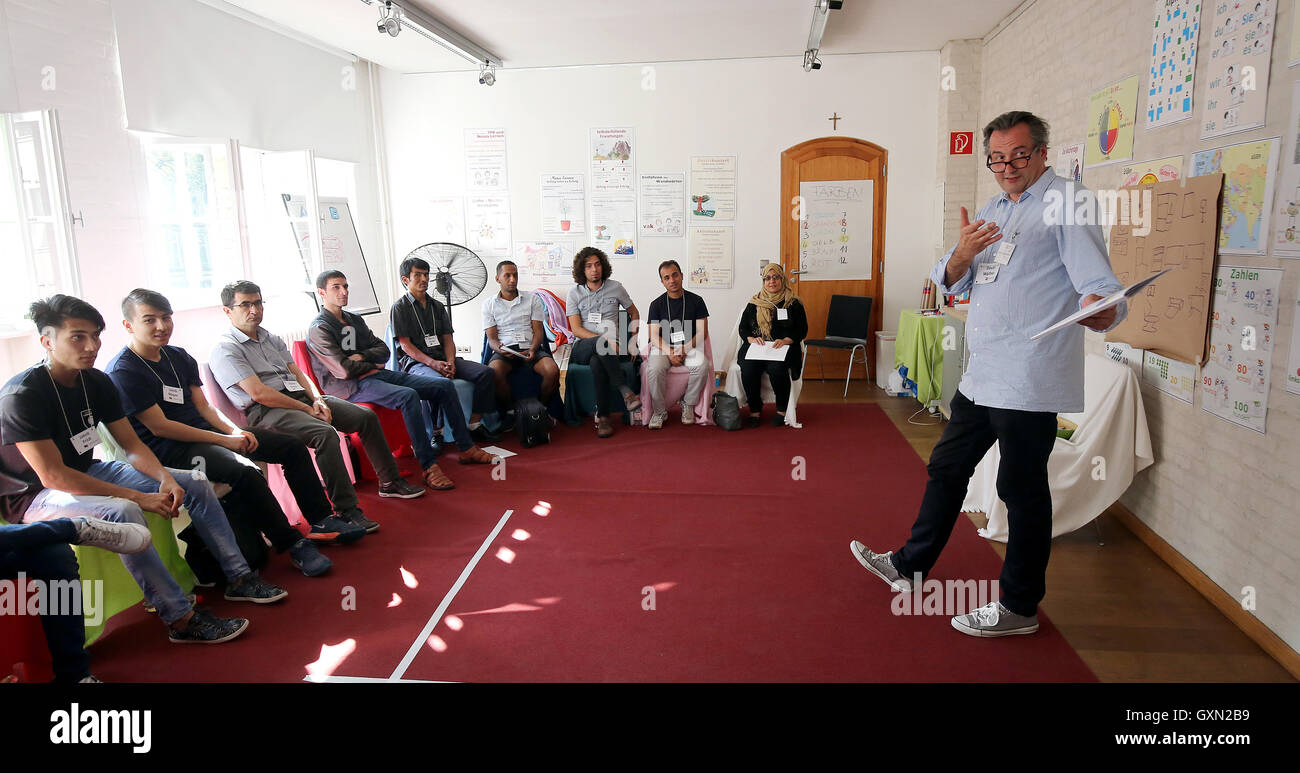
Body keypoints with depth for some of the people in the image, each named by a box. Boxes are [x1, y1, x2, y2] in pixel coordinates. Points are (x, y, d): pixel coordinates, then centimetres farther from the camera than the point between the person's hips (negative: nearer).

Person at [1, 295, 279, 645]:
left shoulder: (97, 382, -1)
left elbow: (132, 445, 2)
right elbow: (53, 476, -28)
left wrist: (166, 479, -18)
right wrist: (138, 496, -30)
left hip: (88, 473, 8)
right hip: (36, 496, -8)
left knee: (195, 484, -1)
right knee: (122, 512, -37)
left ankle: (237, 578, 6)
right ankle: (180, 619, -29)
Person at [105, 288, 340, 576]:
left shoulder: (178, 357, 11)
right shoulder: (123, 371, -12)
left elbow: (202, 406, 12)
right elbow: (159, 426, -16)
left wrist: (235, 431, -7)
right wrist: (224, 441, -17)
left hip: (204, 431, 8)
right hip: (167, 449, -8)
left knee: (292, 446, 1)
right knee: (245, 471, -34)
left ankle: (321, 520, 7)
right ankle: (292, 545, -21)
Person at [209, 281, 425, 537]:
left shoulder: (271, 339, 20)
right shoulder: (225, 350, -5)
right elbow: (258, 393, -15)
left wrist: (317, 400, -5)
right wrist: (306, 409, -14)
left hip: (301, 398, 8)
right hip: (266, 411, -8)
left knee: (367, 417, -1)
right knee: (325, 433, -34)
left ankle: (390, 482, 12)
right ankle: (347, 511, -31)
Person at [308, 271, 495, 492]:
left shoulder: (355, 320, 19)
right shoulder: (319, 329, -6)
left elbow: (383, 350, 14)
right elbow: (344, 371, -17)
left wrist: (362, 356, -6)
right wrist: (372, 364, -1)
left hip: (377, 374, 9)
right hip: (351, 386, -8)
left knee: (444, 386, -3)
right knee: (408, 396, -36)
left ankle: (466, 449, 2)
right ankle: (429, 467, -36)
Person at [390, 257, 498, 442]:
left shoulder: (437, 306, 21)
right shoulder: (399, 308, 4)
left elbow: (447, 339, 14)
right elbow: (406, 345, -5)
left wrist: (450, 362, -7)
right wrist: (433, 363, -19)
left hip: (442, 358, 6)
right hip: (415, 362, -6)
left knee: (485, 372, -16)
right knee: (443, 382, -39)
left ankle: (474, 424, -11)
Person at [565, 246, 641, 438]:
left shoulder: (616, 288, 10)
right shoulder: (574, 294, 7)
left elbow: (634, 313, 23)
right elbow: (576, 329, -3)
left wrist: (633, 341, 10)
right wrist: (605, 340, -17)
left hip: (610, 349, 1)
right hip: (582, 349, 0)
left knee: (597, 362, -37)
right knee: (600, 345, -38)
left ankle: (602, 417, -33)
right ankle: (626, 392, -39)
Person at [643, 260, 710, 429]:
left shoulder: (696, 301, 6)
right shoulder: (657, 304, 6)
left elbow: (702, 332, 2)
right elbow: (654, 336, 0)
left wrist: (685, 348, -14)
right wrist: (670, 353, -18)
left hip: (690, 346, 0)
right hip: (663, 347, 0)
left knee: (702, 365, -32)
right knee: (654, 369, -32)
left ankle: (688, 404, -10)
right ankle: (660, 410, -12)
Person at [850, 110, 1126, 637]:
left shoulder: (1063, 203, -7)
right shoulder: (993, 211, 17)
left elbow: (1101, 286, -17)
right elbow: (949, 283, 12)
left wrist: (1101, 309, -40)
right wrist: (964, 252, -9)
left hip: (1028, 379, -8)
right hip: (982, 375, 9)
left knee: (1021, 488, 1)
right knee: (946, 468, 17)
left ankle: (1019, 608, 17)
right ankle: (909, 566, 33)